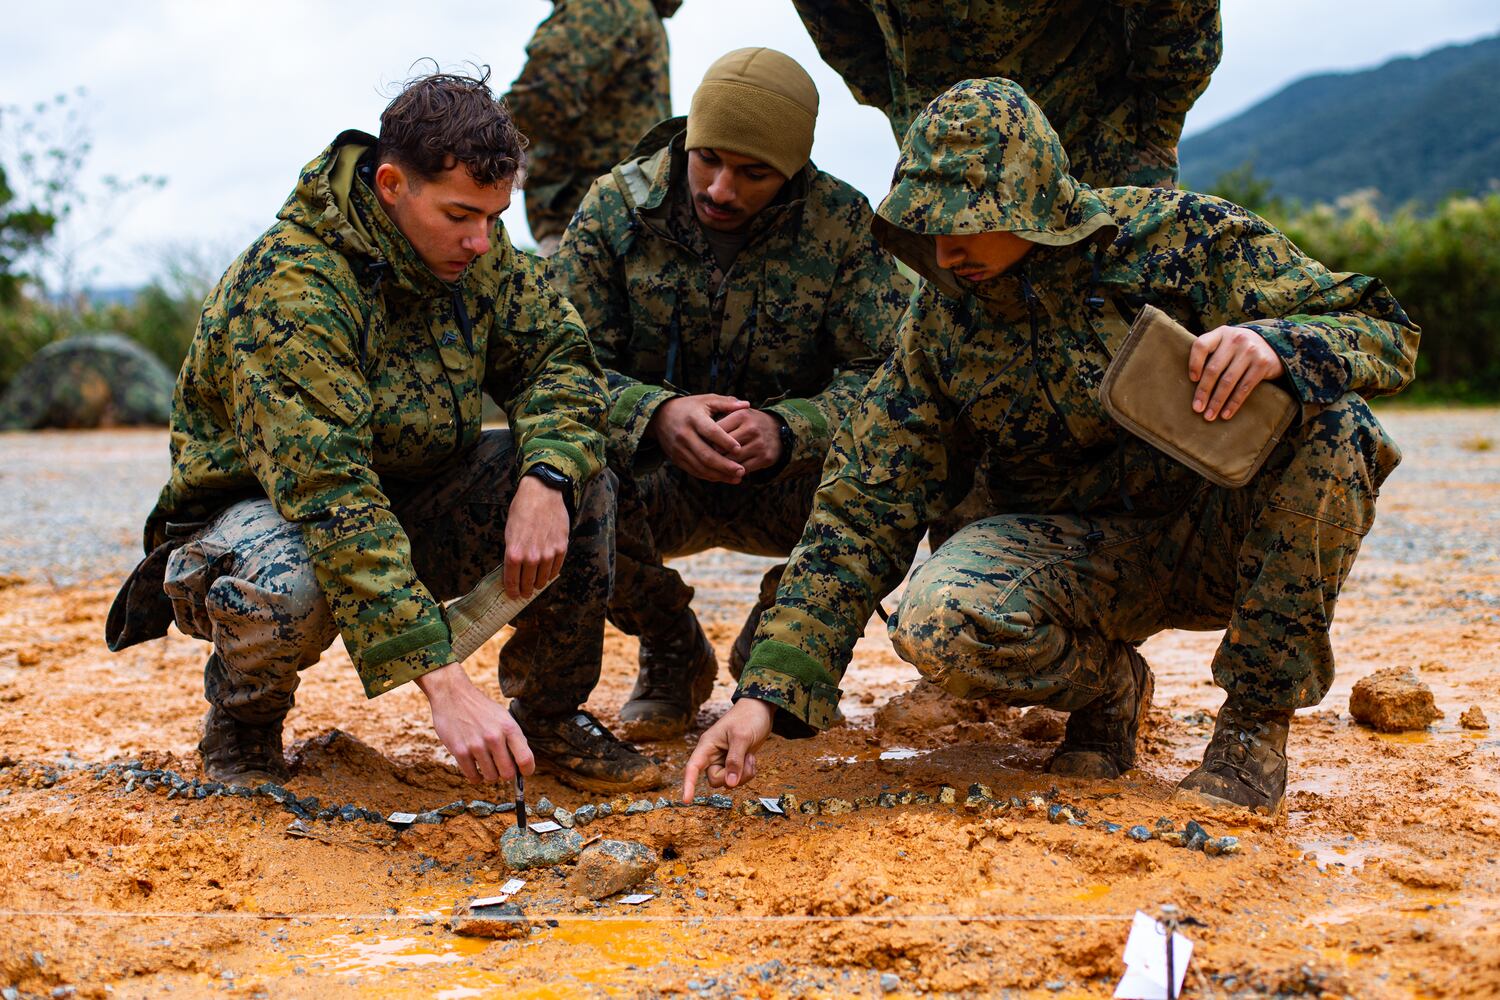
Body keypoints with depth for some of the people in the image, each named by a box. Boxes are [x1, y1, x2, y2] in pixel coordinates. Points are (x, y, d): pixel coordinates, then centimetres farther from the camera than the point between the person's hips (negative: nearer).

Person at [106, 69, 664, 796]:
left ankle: (549, 715, 2)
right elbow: (329, 500, -39)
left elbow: (560, 356, -4)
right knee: (289, 590, -40)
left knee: (580, 476, -15)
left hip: (406, 503, 6)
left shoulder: (474, 249, -9)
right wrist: (444, 685, -46)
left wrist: (545, 482, -28)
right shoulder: (287, 292, -31)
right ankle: (242, 722, -4)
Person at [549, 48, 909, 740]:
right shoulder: (615, 207, -9)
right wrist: (656, 415, -36)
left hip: (788, 483, 0)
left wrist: (786, 427, -37)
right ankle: (673, 653, 1)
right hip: (655, 476, 0)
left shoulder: (841, 221, -10)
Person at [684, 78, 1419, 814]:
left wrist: (1277, 343, -35)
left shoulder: (1180, 236, -12)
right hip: (1081, 552, 1)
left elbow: (1386, 333, -10)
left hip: (1223, 534, 0)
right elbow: (863, 513, -7)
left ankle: (1258, 715, -14)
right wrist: (769, 692, -17)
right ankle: (1106, 684, 3)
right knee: (937, 623, -31)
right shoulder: (941, 322, -6)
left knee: (1333, 423, -30)